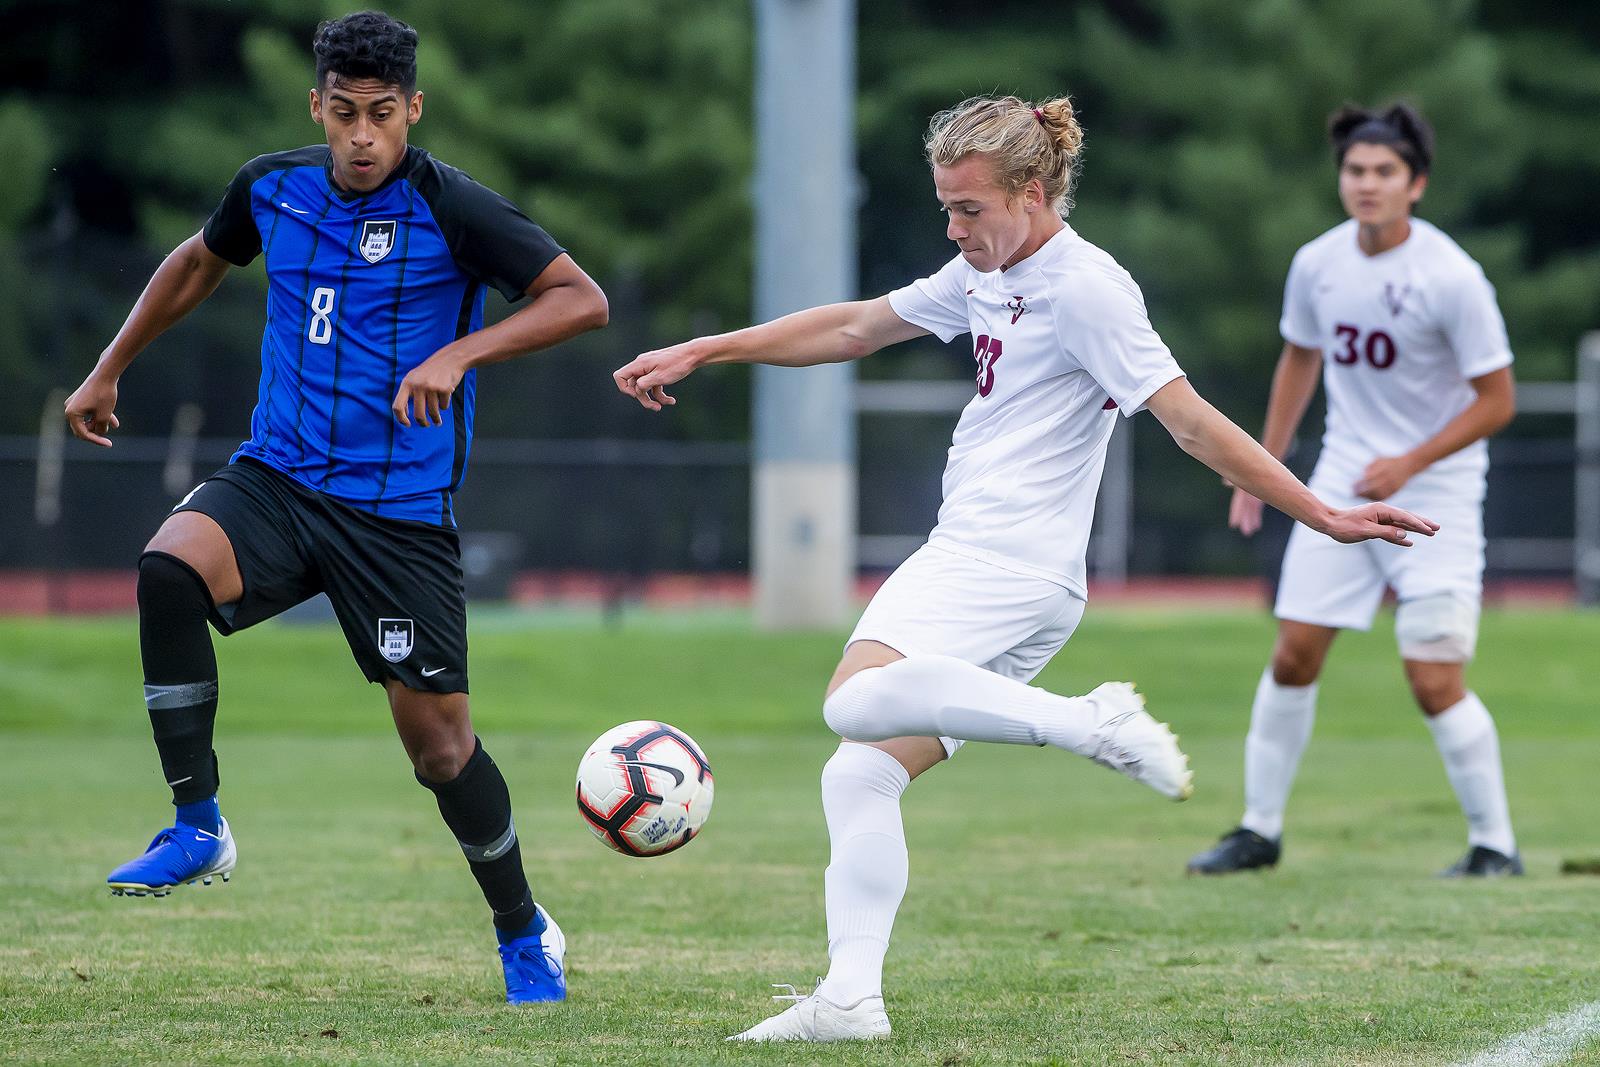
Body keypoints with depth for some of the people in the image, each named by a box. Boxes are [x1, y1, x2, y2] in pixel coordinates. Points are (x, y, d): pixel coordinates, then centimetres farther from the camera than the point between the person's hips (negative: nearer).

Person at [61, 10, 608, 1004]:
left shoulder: (451, 209, -10)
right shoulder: (272, 187, 4)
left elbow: (582, 299, -13)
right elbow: (199, 262, 25)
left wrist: (458, 354, -24)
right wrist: (109, 370, 29)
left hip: (402, 510, -3)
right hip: (276, 476, 3)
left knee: (439, 739, -1)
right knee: (170, 567, -28)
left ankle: (525, 935, 23)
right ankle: (198, 827, -17)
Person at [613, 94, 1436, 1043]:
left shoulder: (1086, 289, -12)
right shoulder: (988, 273, 16)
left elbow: (1191, 420, -14)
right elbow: (854, 328, 26)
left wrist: (1321, 516, -19)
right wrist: (697, 353, 28)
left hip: (1014, 570, -9)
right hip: (964, 562, 9)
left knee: (857, 705, -29)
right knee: (861, 778, 3)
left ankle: (1095, 724, -25)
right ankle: (850, 999, 2)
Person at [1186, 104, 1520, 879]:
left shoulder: (1452, 278, -18)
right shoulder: (1318, 264, -1)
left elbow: (1496, 400, -12)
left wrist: (1408, 465, -19)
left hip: (1434, 491, -5)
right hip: (1342, 480, 5)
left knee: (1435, 682, -10)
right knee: (1294, 654, 3)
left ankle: (1494, 844, 5)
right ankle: (1259, 829, 16)